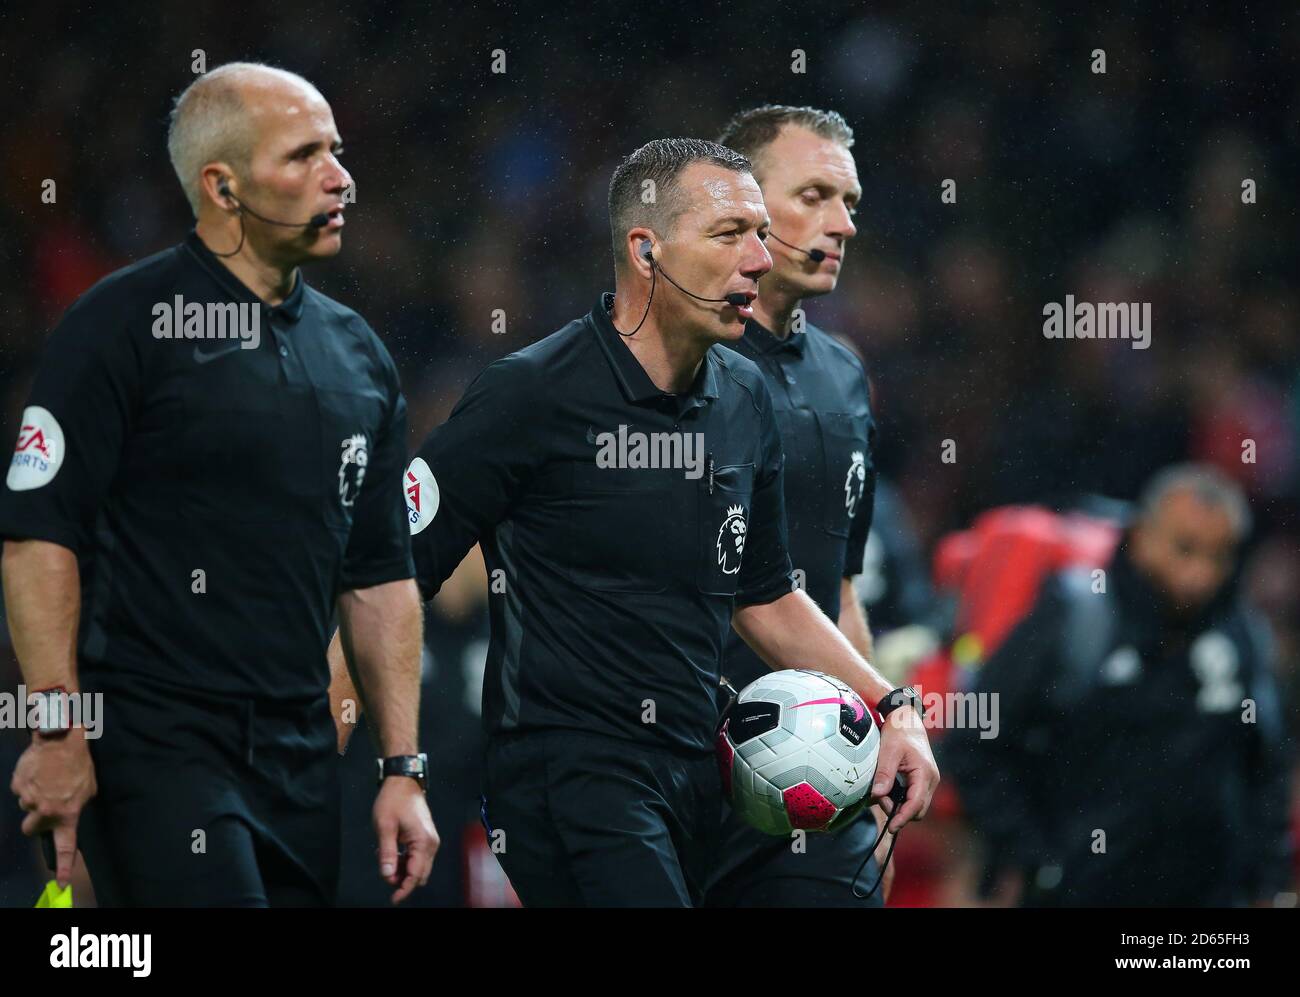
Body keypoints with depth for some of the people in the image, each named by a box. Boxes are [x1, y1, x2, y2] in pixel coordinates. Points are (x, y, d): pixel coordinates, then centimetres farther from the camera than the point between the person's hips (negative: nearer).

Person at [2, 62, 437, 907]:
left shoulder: (357, 354, 15)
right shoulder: (123, 324, -5)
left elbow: (380, 577, 19)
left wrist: (404, 769, 13)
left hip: (301, 762, 7)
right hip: (153, 741, -7)